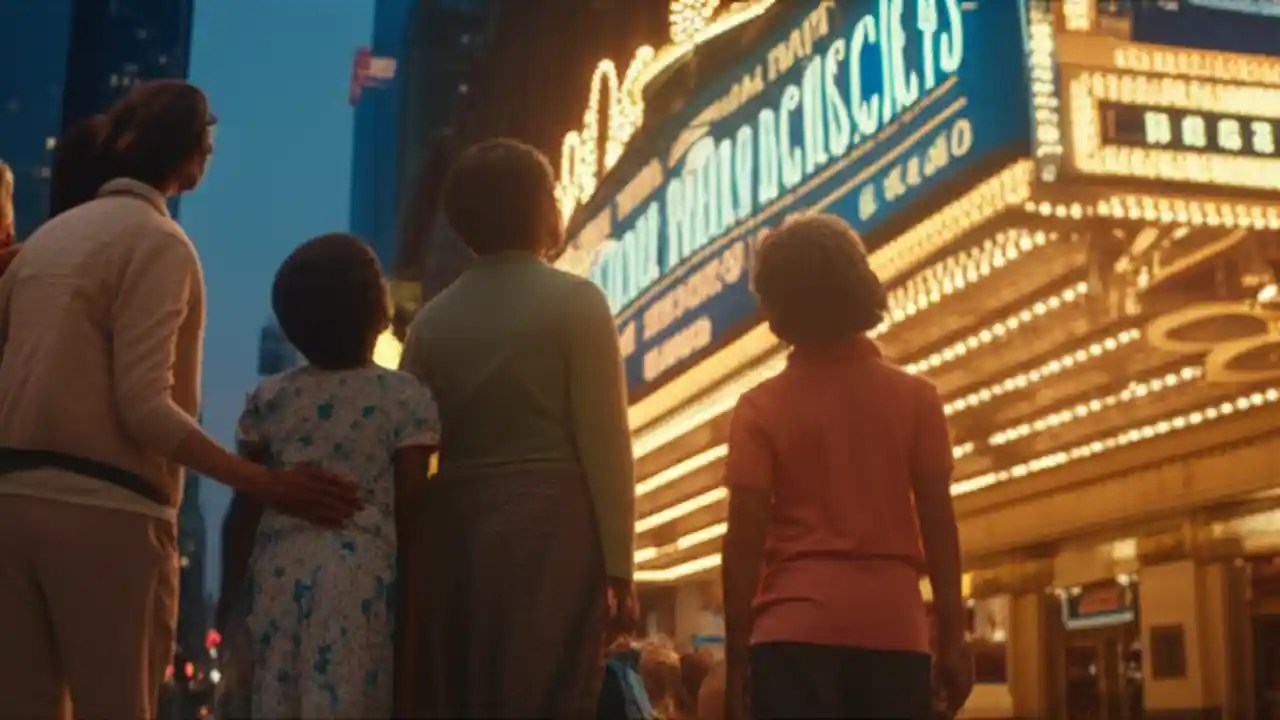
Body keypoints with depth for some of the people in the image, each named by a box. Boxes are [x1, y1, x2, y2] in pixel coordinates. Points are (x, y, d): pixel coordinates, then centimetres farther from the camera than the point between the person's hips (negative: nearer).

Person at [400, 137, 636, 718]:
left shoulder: (432, 318, 11)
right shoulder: (575, 301, -1)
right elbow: (603, 437, -7)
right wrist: (617, 556, -4)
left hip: (452, 534, 5)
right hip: (549, 529, -4)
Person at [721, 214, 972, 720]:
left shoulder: (762, 407, 1)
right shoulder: (914, 398, 5)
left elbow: (745, 538, -3)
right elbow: (938, 523, 2)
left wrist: (736, 656, 2)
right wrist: (953, 638, 6)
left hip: (796, 629, -1)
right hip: (892, 628, 1)